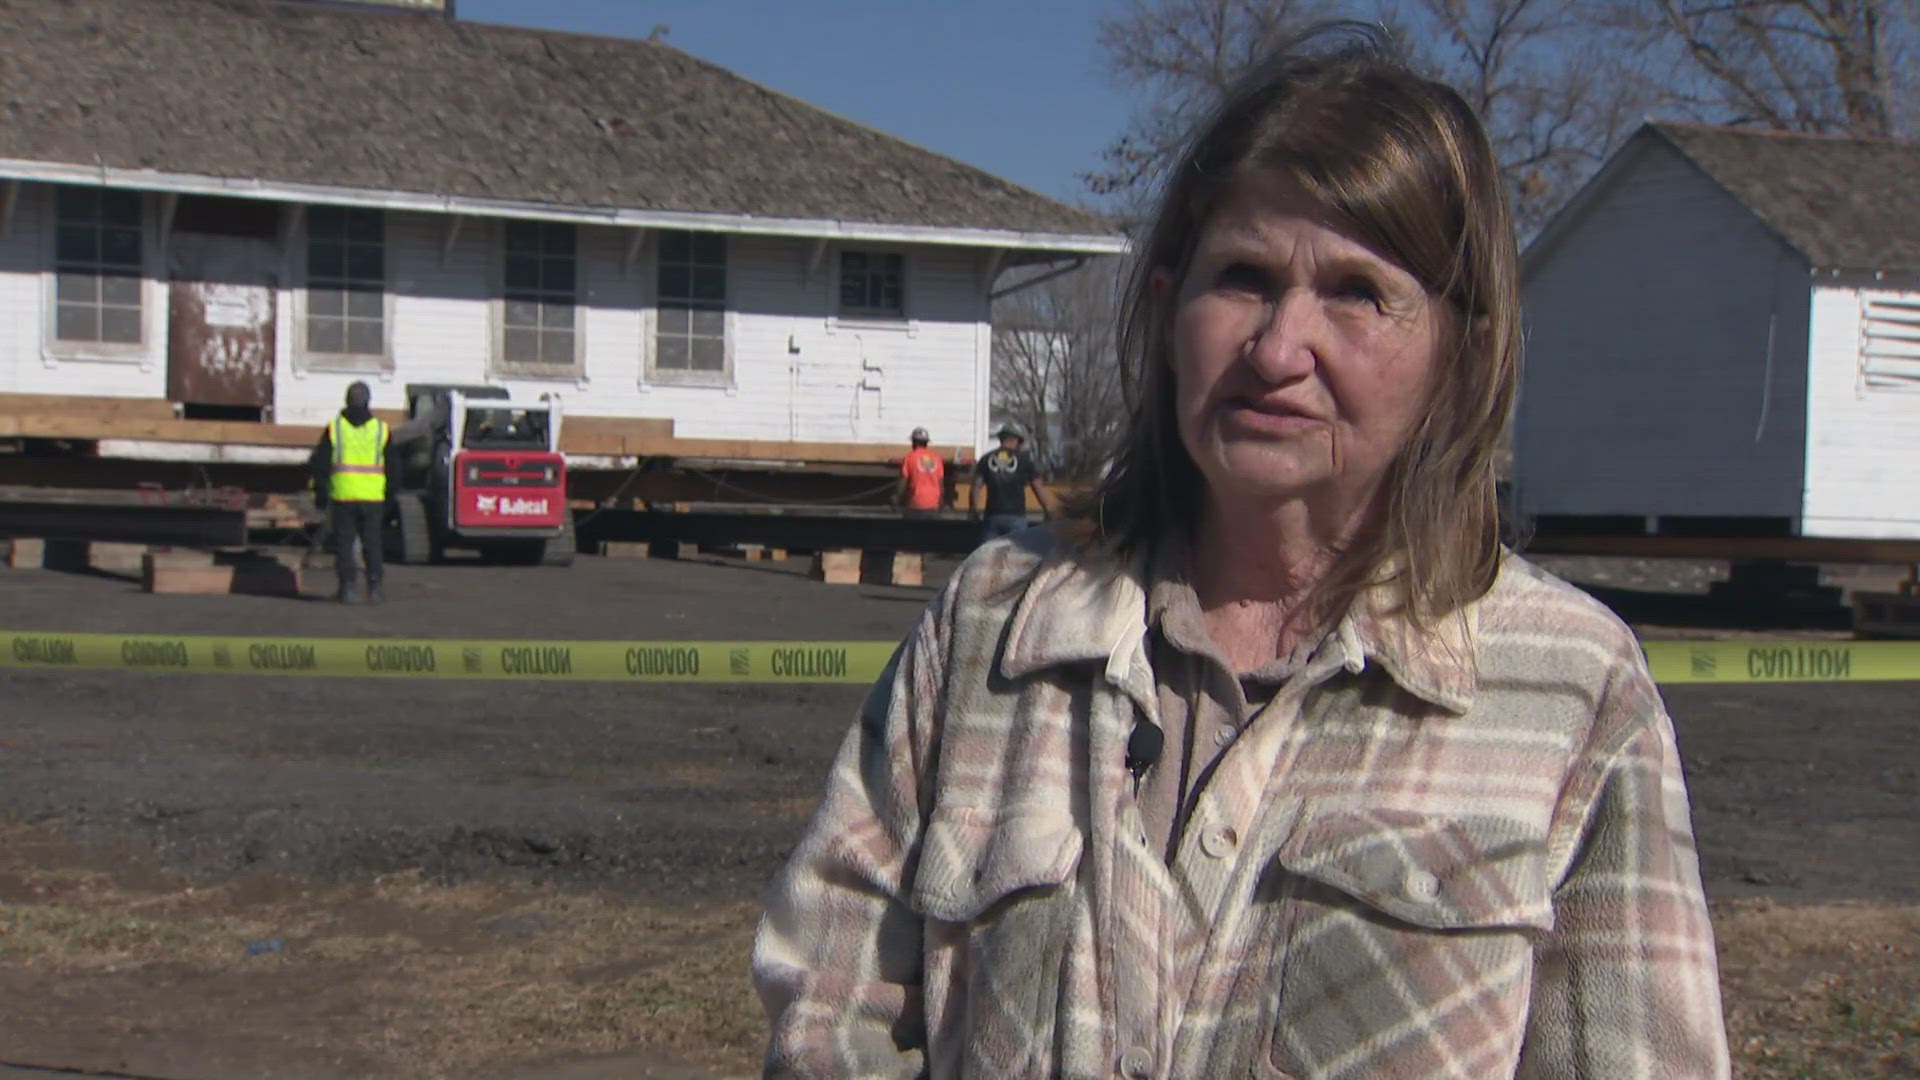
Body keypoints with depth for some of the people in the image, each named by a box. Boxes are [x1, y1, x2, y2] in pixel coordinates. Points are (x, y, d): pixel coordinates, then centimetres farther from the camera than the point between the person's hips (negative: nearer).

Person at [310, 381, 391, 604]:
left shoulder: (334, 428, 2)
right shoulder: (382, 429, 4)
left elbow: (320, 464, 3)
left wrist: (320, 493, 12)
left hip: (343, 496, -1)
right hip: (373, 496, 1)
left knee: (344, 542, 4)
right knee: (372, 542, 8)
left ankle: (347, 587, 1)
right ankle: (375, 586, 6)